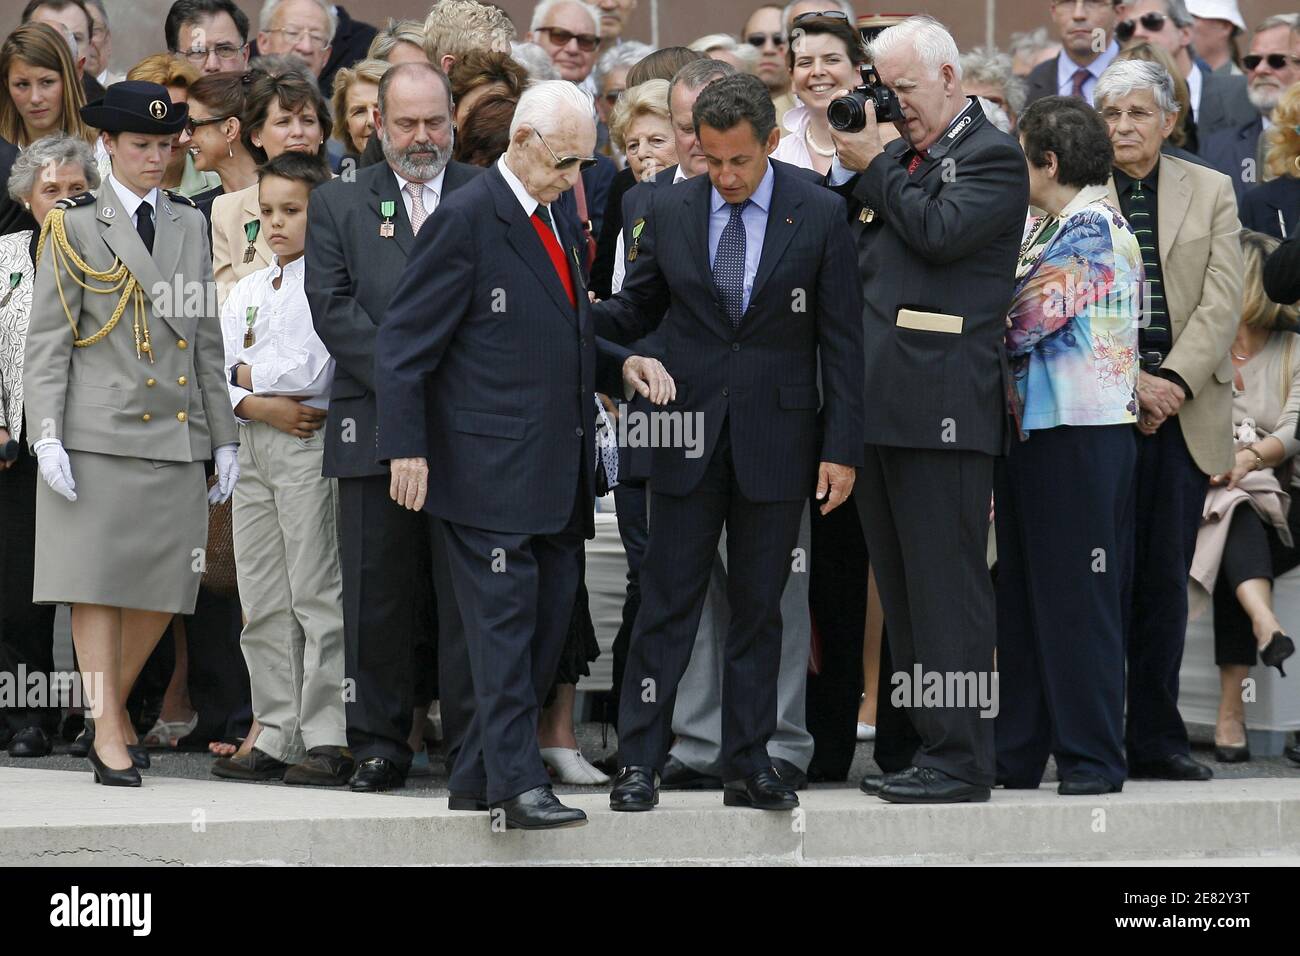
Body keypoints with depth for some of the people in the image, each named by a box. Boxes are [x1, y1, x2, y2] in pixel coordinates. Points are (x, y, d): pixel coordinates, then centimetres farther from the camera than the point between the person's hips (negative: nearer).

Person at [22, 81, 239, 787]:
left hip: (177, 435, 4)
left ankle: (115, 705, 22)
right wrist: (47, 436, -10)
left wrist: (224, 438, 13)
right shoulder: (76, 228, 2)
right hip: (99, 432, -4)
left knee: (162, 586, 3)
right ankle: (108, 734, -1)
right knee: (97, 580, -4)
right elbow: (46, 340, -1)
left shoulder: (190, 226, 15)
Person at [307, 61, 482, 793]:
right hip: (374, 424, 1)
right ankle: (381, 745, 10)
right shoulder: (339, 205, 11)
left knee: (469, 595, -1)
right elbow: (333, 307, 1)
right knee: (378, 597, 3)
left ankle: (474, 746, 3)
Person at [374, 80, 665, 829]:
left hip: (558, 476, 8)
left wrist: (623, 364, 8)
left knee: (549, 627, 9)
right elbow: (403, 344, -11)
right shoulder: (468, 219, -10)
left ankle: (477, 779, 17)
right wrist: (407, 449, -17)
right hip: (491, 472, -8)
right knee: (506, 623, -7)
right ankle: (518, 784, -6)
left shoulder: (559, 221, 16)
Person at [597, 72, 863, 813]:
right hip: (689, 435, 1)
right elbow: (637, 312, 12)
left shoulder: (820, 215, -3)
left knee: (759, 609, 7)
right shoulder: (670, 211, 2)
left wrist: (842, 447, -6)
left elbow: (842, 338, -2)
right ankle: (641, 763, 4)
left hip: (775, 438, -1)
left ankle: (749, 765, 13)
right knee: (668, 605, 0)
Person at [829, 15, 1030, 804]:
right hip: (882, 408, 9)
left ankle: (961, 758, -4)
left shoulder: (991, 155, -4)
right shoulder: (905, 156, 18)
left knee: (946, 586, -7)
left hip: (942, 407, -9)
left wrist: (875, 167, -6)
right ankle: (925, 747, 20)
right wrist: (851, 169, 2)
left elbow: (941, 229, -18)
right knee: (903, 589, 13)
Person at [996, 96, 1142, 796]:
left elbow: (1022, 321, -15)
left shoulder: (1093, 229, -12)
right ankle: (1019, 753, 16)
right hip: (1030, 429, 9)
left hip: (1081, 432, -9)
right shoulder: (1045, 232, 16)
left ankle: (1092, 757, 0)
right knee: (1022, 597, 11)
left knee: (1079, 598, -5)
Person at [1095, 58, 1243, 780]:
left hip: (1186, 411, 2)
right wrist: (1131, 383, -12)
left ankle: (1157, 739, 7)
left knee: (1166, 578, 2)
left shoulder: (1212, 191, 10)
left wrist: (1173, 383, -10)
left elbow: (1222, 300, 2)